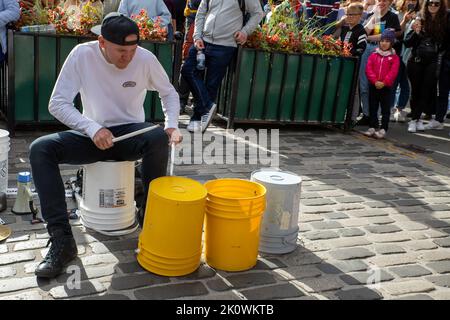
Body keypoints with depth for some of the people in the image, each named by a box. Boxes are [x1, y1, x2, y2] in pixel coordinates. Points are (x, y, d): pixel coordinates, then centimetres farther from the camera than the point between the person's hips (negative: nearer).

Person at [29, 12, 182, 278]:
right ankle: (62, 241, -23)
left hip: (130, 133, 0)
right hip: (92, 135, 1)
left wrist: (172, 125, -14)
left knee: (159, 139, -34)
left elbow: (169, 93, 5)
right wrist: (93, 129, -28)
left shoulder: (146, 59, -12)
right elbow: (58, 103, -13)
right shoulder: (82, 54, -14)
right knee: (40, 149, -24)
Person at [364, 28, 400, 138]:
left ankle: (383, 129, 3)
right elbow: (368, 69, -2)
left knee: (385, 109, 1)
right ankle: (372, 127, 16)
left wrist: (384, 82, -19)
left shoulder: (394, 57, -1)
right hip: (373, 86, 3)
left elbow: (393, 72, -10)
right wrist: (375, 81, -15)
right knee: (372, 108, 8)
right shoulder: (373, 55, 7)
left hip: (386, 87, -3)